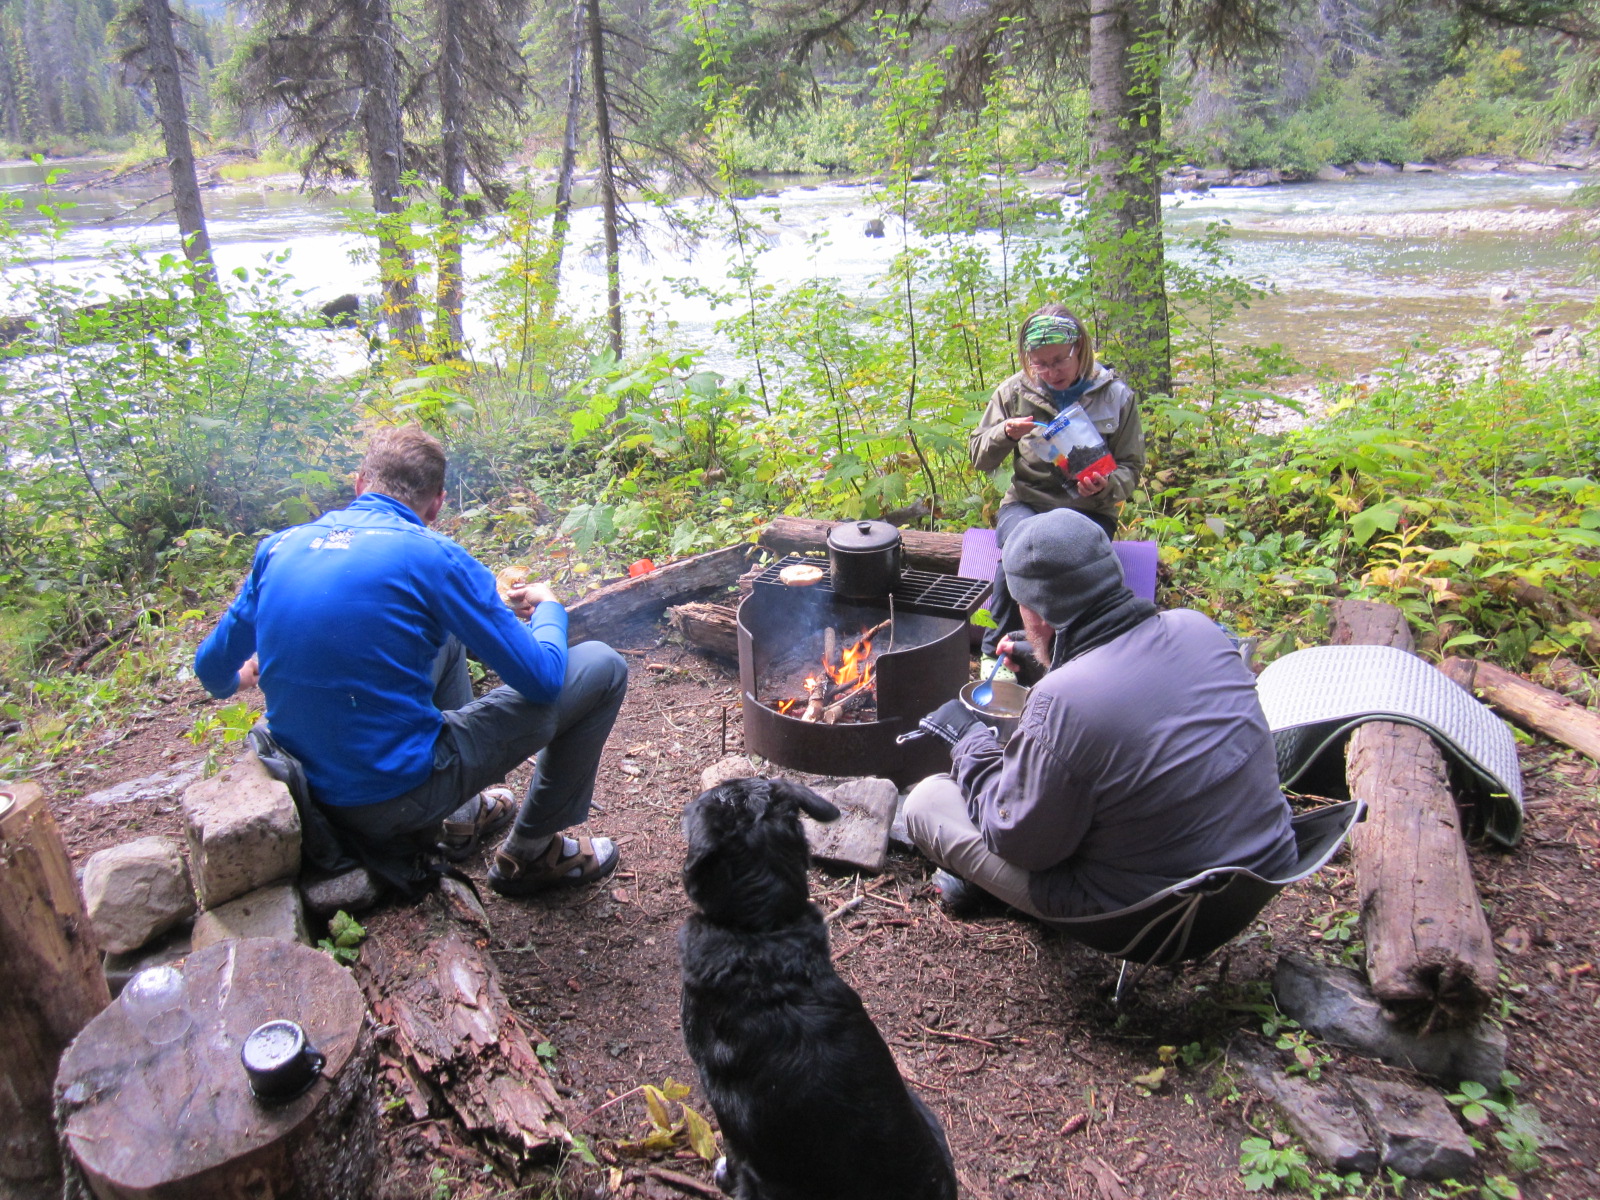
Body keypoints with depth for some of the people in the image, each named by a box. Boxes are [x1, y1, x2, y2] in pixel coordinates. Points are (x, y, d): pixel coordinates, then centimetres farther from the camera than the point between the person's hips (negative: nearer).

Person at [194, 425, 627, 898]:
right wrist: (548, 606, 10)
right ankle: (532, 852, 15)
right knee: (602, 666, 2)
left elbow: (213, 672, 13)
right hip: (399, 796, -7)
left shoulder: (278, 547, 2)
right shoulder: (432, 556, -15)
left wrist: (248, 673, 38)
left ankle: (464, 812, 32)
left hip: (312, 784, 7)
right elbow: (542, 680, -12)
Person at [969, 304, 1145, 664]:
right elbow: (979, 456, 7)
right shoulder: (1015, 392, 3)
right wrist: (1005, 434, -15)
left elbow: (1131, 468, 5)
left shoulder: (1115, 395, 2)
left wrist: (1107, 486, -19)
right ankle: (997, 652, -17)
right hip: (1026, 503, 0)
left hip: (1089, 510, 0)